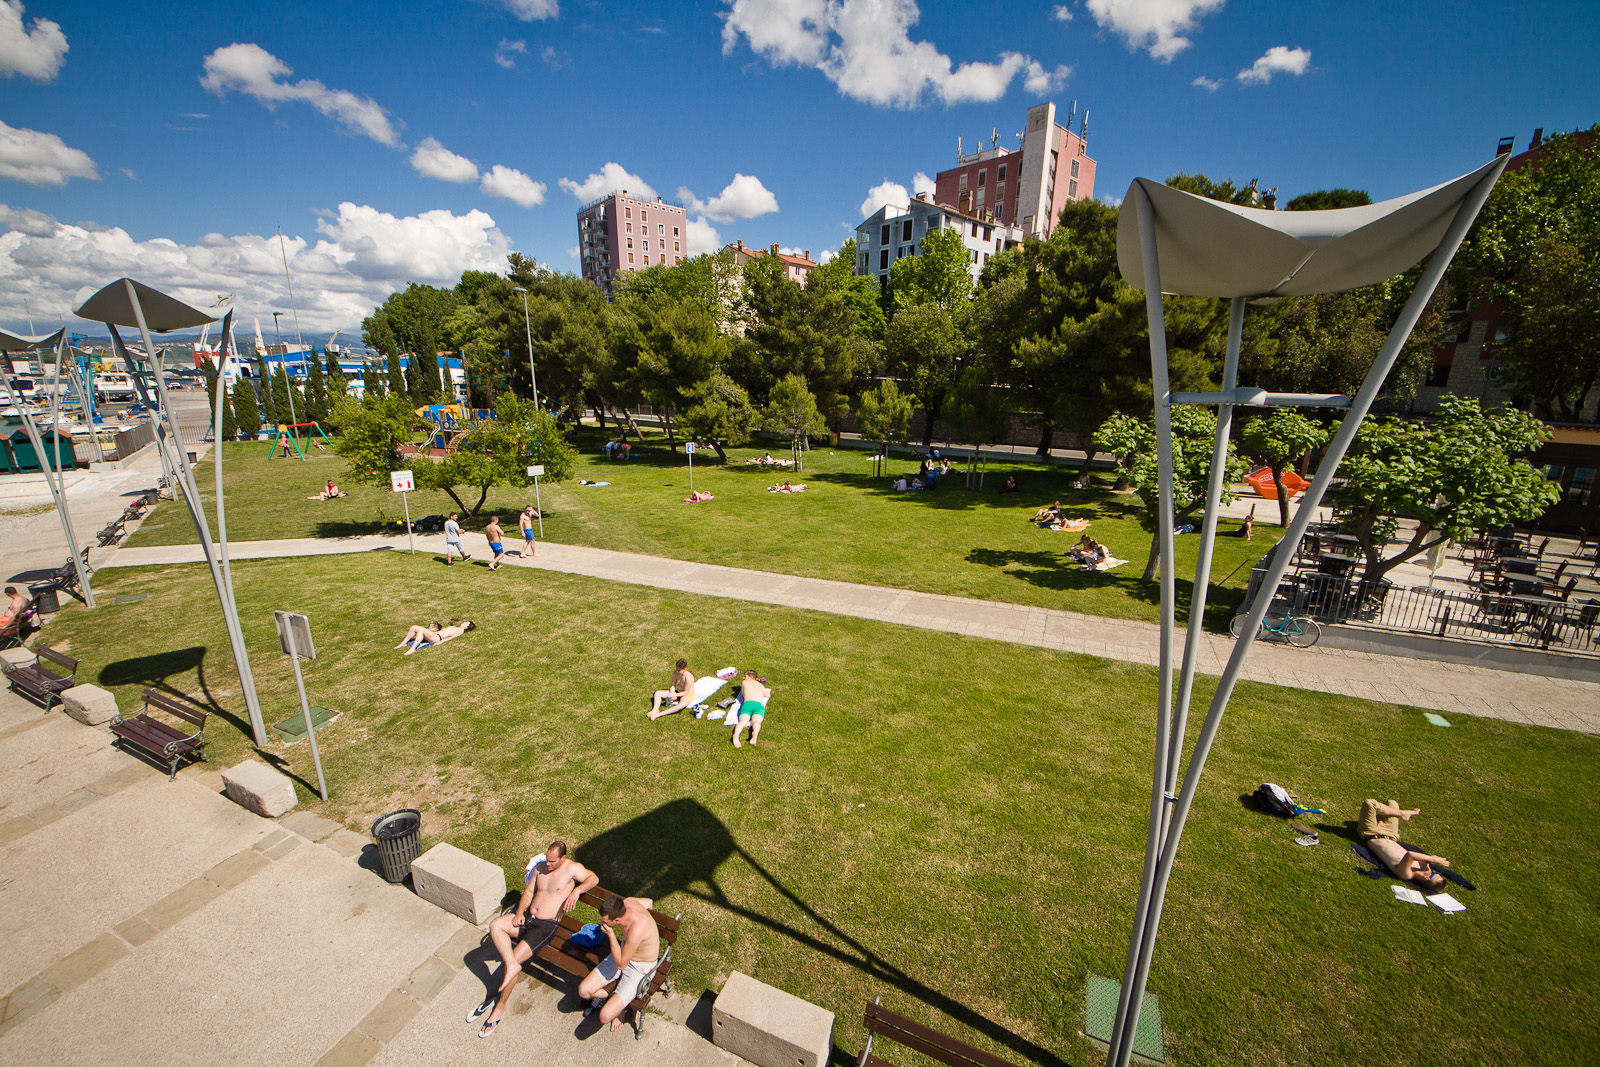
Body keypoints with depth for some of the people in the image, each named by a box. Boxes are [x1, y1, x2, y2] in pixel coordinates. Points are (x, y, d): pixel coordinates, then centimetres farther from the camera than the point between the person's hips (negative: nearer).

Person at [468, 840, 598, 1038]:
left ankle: (499, 1007, 5)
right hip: (527, 917, 6)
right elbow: (529, 891, 13)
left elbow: (594, 878, -11)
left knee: (515, 957, -17)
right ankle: (512, 966, -21)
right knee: (495, 926, -20)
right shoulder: (540, 867, 8)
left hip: (547, 925, -6)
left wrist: (577, 890, -27)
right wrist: (520, 912, -3)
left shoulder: (572, 868, -10)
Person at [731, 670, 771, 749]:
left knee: (743, 721, -23)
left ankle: (736, 735, -55)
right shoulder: (760, 685, 32)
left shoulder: (745, 682, 28)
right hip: (759, 705, 1)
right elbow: (768, 695, 43)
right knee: (756, 721, -24)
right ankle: (755, 733, -59)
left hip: (747, 703, -1)